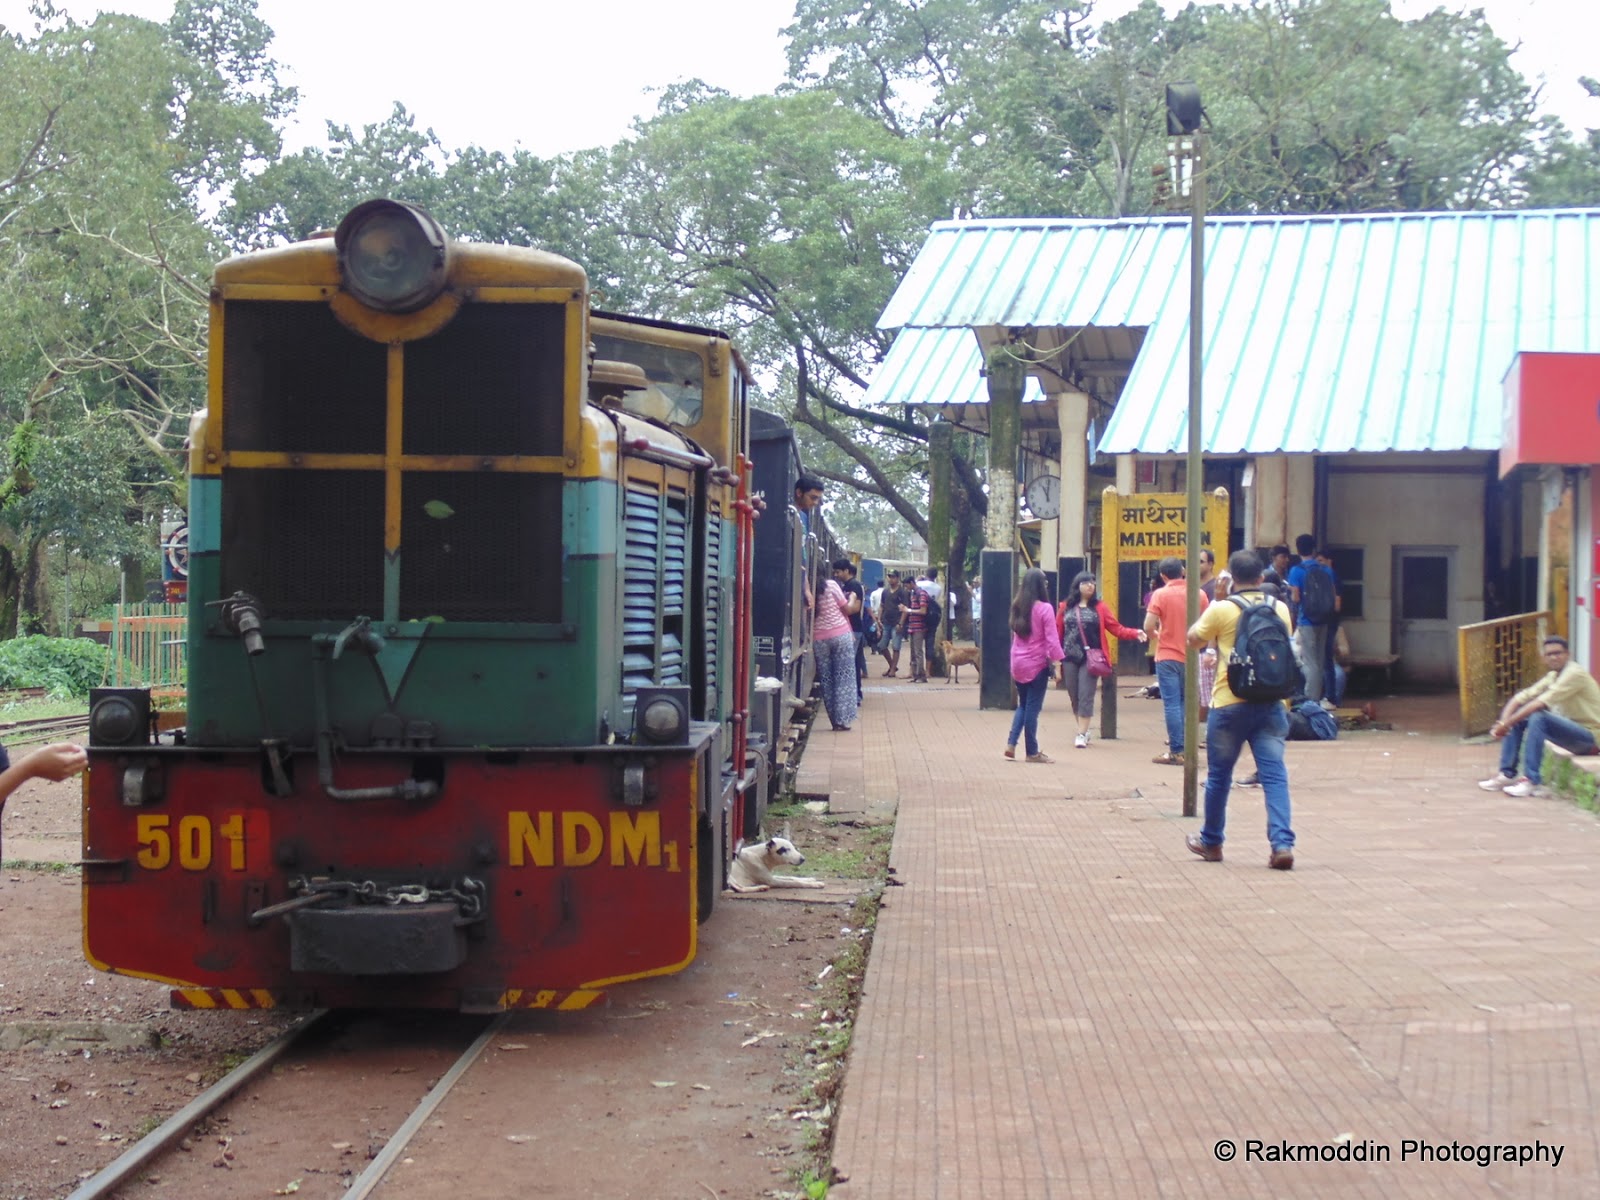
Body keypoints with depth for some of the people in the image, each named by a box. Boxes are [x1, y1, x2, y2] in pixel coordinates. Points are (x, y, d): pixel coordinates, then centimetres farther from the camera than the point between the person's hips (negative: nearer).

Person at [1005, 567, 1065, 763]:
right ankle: (1032, 752, 7)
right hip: (1037, 664, -6)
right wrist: (1057, 662, -8)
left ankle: (1011, 744, 6)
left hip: (1018, 664, 6)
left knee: (1023, 705, 18)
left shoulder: (1017, 606, 6)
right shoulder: (1044, 608, -13)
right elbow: (1052, 639, -14)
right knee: (1033, 707, 1)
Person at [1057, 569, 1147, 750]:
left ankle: (1081, 735, -4)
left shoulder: (1099, 607, 3)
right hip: (1069, 659, 2)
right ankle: (1084, 730, 25)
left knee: (1086, 697, -7)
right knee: (1074, 698, 8)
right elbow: (1057, 633, 5)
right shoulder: (1065, 607, 7)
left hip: (1090, 659, -2)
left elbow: (1116, 628, -1)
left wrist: (1135, 633, -18)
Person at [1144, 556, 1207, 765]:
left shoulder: (1160, 594, -10)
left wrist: (1156, 635, 5)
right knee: (1186, 703, 15)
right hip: (1190, 657, 4)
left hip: (1168, 656, -4)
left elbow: (1148, 626, -16)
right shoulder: (1199, 594, 1)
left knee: (1172, 704, -2)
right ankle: (1186, 748, 14)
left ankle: (1176, 751, -4)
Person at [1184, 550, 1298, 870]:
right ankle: (1282, 843, -15)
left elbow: (1193, 639, 8)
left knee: (1219, 775, 12)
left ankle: (1211, 842, 25)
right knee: (1274, 774, -1)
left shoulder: (1222, 609, -7)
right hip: (1271, 703, 2)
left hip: (1231, 704, -2)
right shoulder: (1280, 609, 4)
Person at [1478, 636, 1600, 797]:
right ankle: (1507, 775, -1)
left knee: (1538, 718, -30)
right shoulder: (1552, 677, 9)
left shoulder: (1575, 674, -18)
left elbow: (1540, 703, -27)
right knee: (1517, 718, 2)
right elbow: (1519, 699, 3)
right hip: (1570, 728, 9)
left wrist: (1507, 723, -25)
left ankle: (1531, 782, -30)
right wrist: (1503, 722, -16)